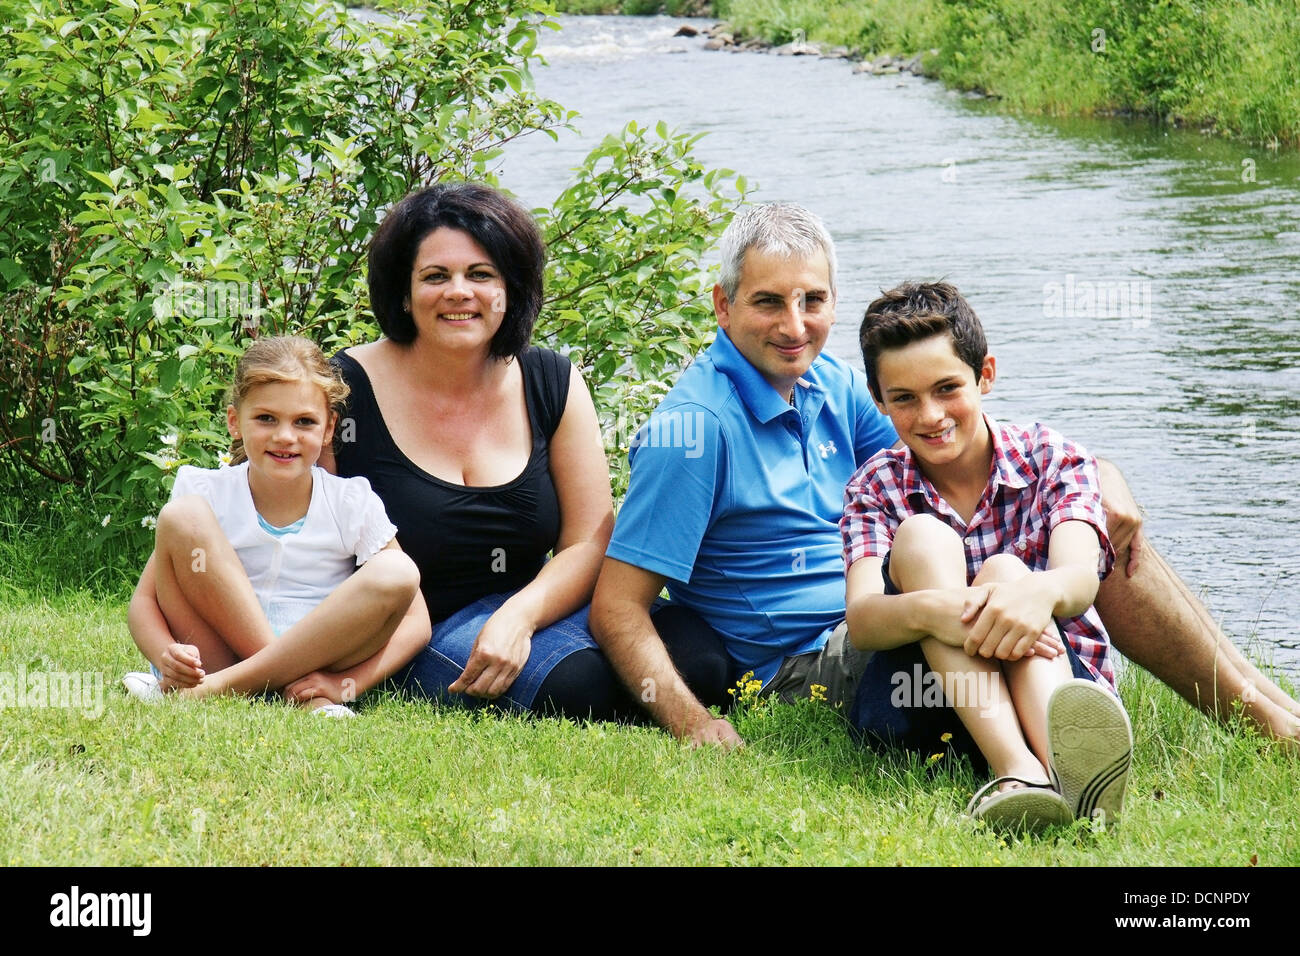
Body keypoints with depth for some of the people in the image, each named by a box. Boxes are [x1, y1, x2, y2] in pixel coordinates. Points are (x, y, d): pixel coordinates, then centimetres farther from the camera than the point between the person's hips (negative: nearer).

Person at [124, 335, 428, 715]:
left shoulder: (352, 503, -2)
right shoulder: (207, 494, -1)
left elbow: (416, 621, -5)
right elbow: (143, 601, -3)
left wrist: (345, 681, -23)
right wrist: (167, 657, -27)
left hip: (317, 661, 1)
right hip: (217, 653, 0)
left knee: (398, 572, -24)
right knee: (182, 516, -19)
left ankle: (223, 685, -27)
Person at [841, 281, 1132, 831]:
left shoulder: (1052, 462, 3)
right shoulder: (876, 489, 6)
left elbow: (1081, 579, -18)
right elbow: (860, 622, -13)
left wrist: (1040, 590, -45)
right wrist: (929, 610, -38)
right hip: (918, 704, 1)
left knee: (1004, 572, -28)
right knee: (921, 538, -22)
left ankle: (1069, 759, -61)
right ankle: (1018, 770, -47)